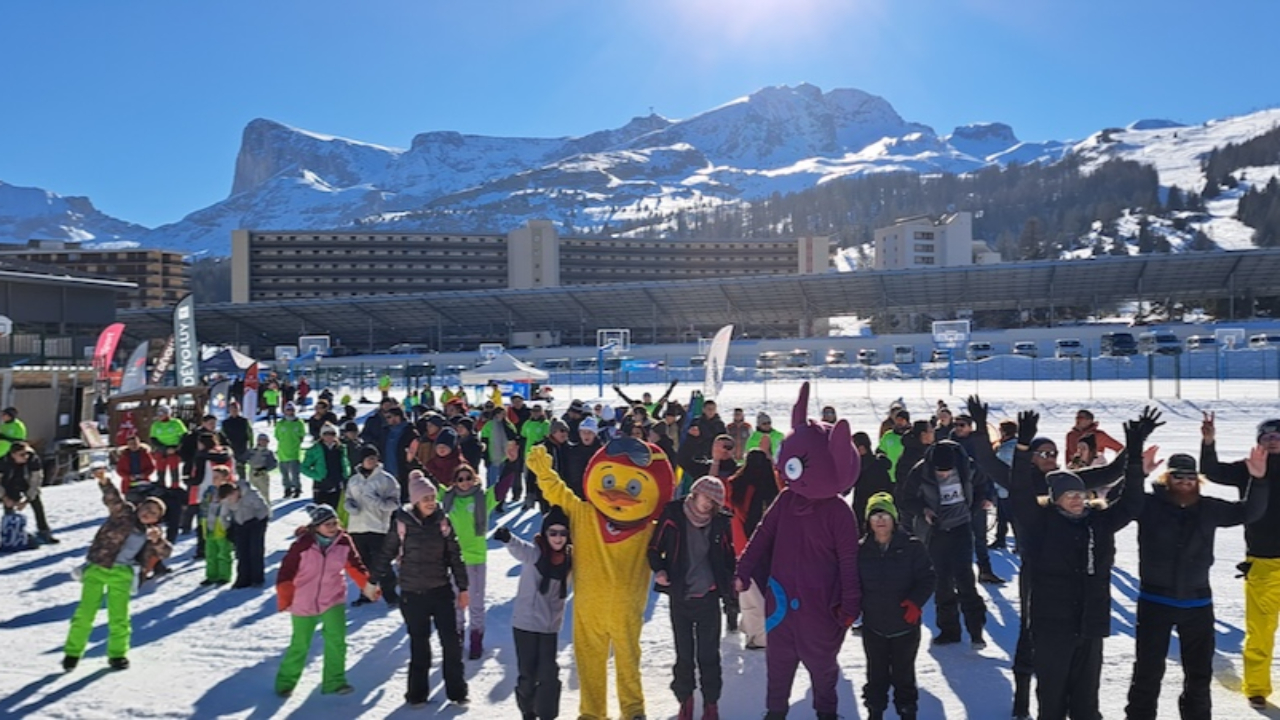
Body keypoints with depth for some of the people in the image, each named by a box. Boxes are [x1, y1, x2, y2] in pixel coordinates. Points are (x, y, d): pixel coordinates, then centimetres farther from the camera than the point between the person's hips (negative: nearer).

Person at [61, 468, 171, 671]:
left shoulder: (152, 534, 10)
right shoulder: (124, 513, 1)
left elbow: (166, 552, -1)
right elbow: (113, 499, -15)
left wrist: (157, 540, -21)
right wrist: (105, 483, -33)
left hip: (122, 574, 2)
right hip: (98, 568, -2)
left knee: (119, 616, 4)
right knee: (85, 612, -1)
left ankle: (117, 653, 20)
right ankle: (72, 652, 14)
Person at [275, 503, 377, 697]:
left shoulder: (344, 542, -12)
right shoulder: (302, 545, -22)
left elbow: (354, 564, 5)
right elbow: (286, 573, -14)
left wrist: (366, 585, 1)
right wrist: (285, 600, -8)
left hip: (333, 600, 2)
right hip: (304, 603, -2)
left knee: (336, 640, -10)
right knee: (299, 645, 9)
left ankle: (334, 681, 5)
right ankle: (285, 681, 31)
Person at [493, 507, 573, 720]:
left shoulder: (568, 559, 1)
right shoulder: (533, 551, -13)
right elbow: (519, 548, -37)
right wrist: (508, 538, -58)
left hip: (550, 625, 3)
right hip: (525, 622, -3)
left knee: (549, 673, 1)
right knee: (528, 673, 7)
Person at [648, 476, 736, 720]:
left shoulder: (720, 522, -1)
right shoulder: (673, 516, -8)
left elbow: (728, 555, 12)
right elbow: (655, 547, 1)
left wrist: (728, 584, 2)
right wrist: (659, 570, -15)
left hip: (709, 598, 1)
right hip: (680, 597, -1)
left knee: (709, 654, 7)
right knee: (684, 654, 9)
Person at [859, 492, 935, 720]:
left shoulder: (912, 547, -12)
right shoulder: (860, 549, -6)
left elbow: (926, 578, -9)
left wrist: (915, 601, -23)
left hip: (905, 624, -2)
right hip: (873, 624, 2)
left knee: (903, 672, 15)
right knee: (876, 672, 17)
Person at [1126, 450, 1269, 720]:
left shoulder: (1209, 508, 1)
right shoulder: (1149, 505, -10)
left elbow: (1248, 512, 6)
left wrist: (1258, 480, -10)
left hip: (1197, 602, 3)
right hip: (1155, 601, -3)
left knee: (1199, 671, 17)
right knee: (1148, 670, 6)